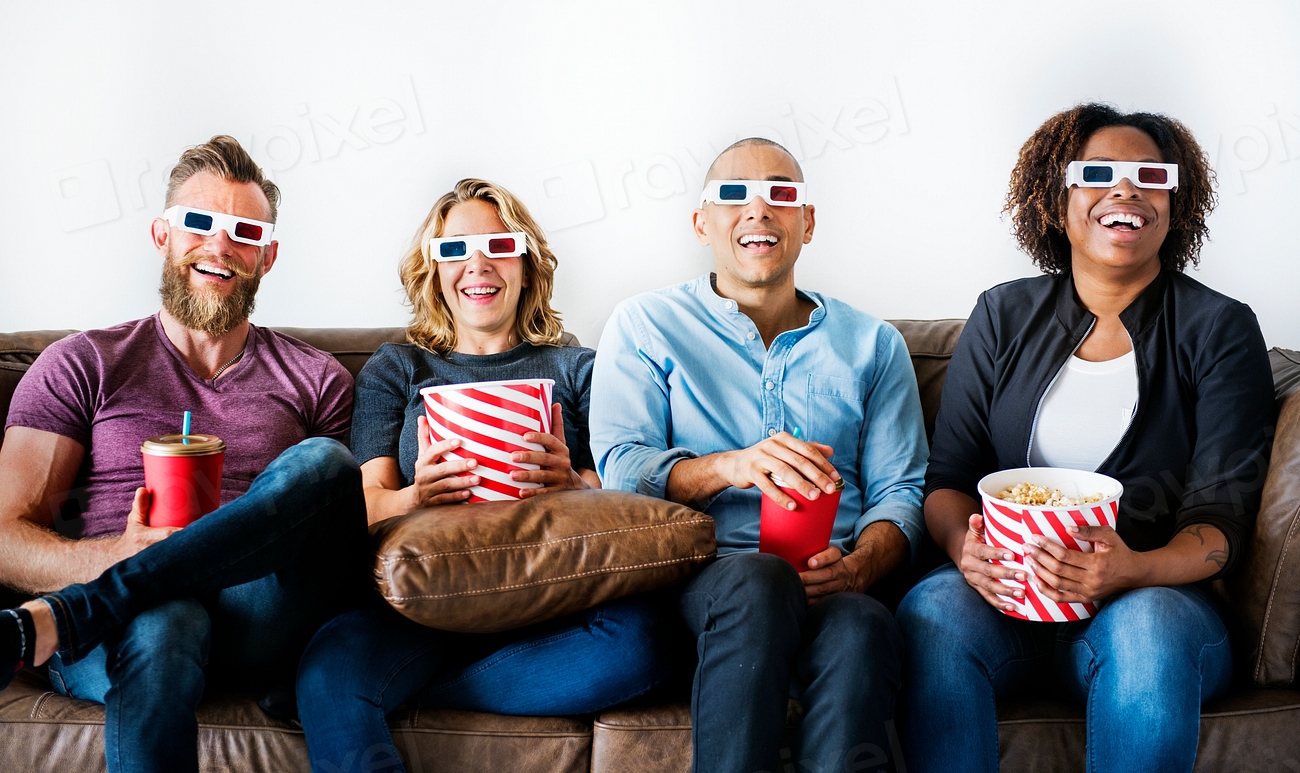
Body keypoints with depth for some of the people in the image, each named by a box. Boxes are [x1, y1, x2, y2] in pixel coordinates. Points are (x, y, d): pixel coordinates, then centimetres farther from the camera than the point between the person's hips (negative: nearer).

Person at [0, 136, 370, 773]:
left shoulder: (317, 381, 18)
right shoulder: (81, 365, 15)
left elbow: (355, 524, 12)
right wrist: (114, 554, -16)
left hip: (261, 624, 3)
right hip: (125, 619, -3)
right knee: (163, 622, -41)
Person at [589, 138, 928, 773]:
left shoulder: (871, 344, 18)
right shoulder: (644, 326, 12)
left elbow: (898, 489, 12)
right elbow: (618, 467, 0)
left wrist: (858, 566, -11)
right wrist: (728, 466, -21)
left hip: (831, 581, 1)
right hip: (702, 573, -1)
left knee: (861, 628, -35)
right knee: (760, 581, -37)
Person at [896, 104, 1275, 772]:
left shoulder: (1220, 330, 4)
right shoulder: (1003, 317, 10)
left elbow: (1222, 516, -4)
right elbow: (947, 478, 6)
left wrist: (1137, 569, -26)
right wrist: (964, 545, -18)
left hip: (1156, 597, 0)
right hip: (1005, 595, 1)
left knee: (1150, 625, -35)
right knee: (932, 607, -32)